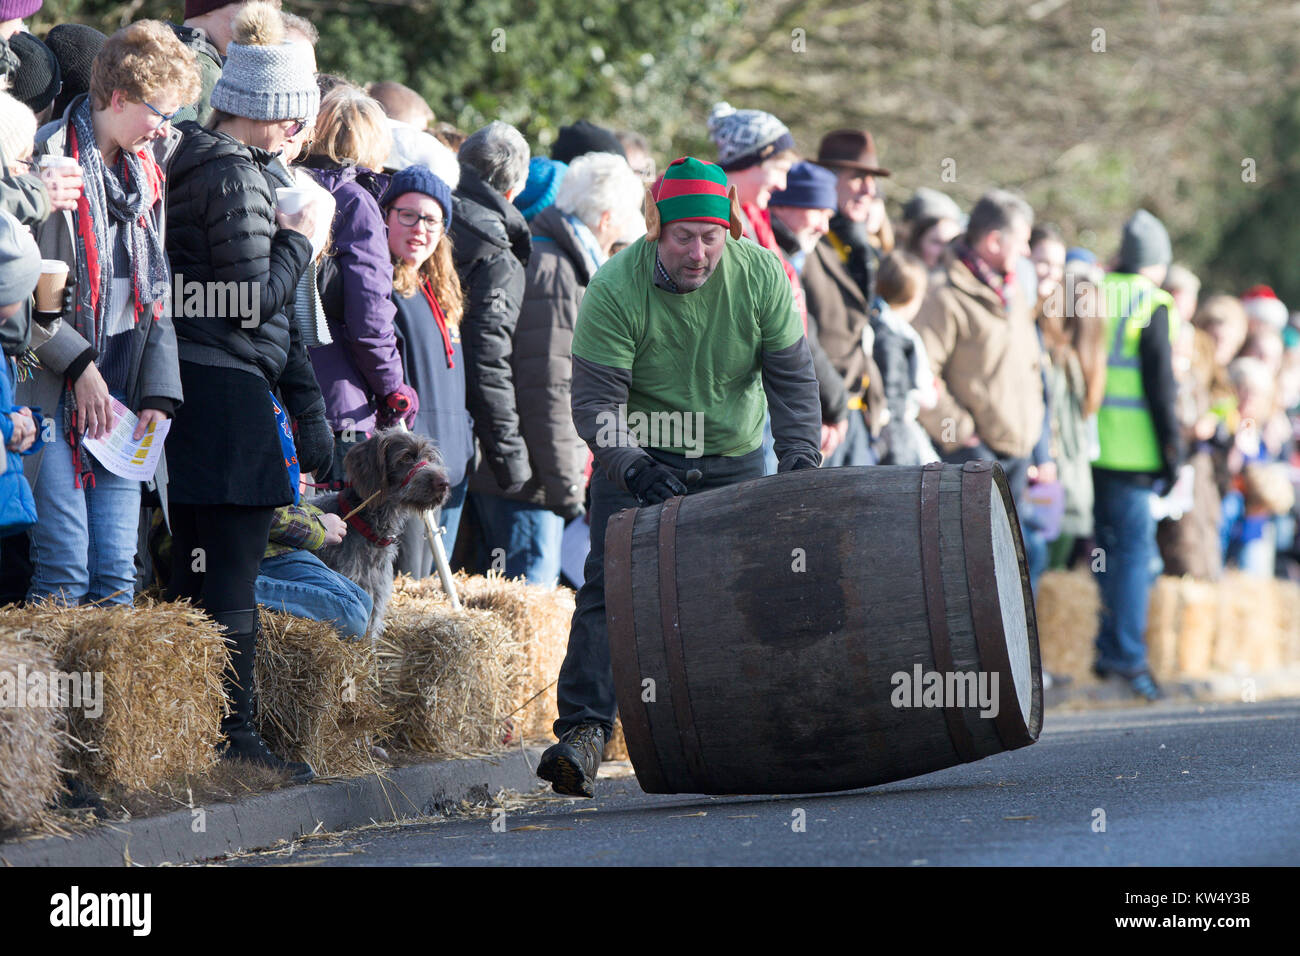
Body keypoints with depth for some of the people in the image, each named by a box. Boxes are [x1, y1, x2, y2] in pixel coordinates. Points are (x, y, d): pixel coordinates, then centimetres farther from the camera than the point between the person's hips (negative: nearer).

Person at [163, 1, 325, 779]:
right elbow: (254, 301, -18)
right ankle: (233, 738, -4)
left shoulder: (196, 165, 17)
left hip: (194, 393, 10)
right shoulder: (237, 176, -13)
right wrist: (298, 239, -1)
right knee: (232, 577, -6)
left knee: (198, 572, 11)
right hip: (231, 392, -10)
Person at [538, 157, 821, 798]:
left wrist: (799, 458, -20)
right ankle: (582, 732, -23)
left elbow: (791, 379, -6)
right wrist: (633, 470, -37)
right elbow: (596, 402, -21)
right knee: (610, 584, -17)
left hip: (734, 459, 3)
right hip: (639, 458, -3)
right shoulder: (615, 289, -21)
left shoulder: (761, 277, -12)